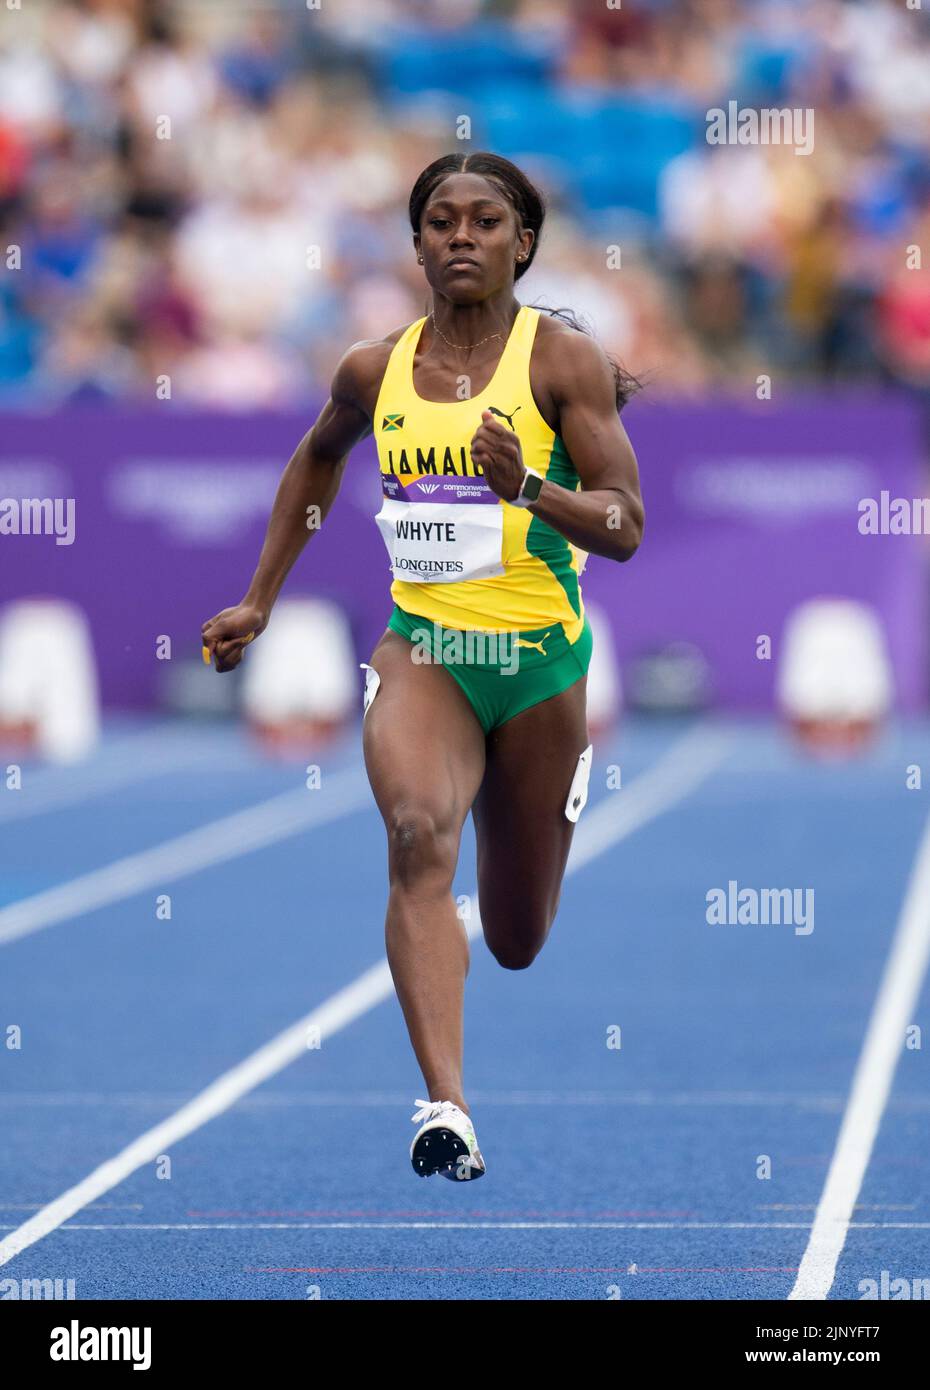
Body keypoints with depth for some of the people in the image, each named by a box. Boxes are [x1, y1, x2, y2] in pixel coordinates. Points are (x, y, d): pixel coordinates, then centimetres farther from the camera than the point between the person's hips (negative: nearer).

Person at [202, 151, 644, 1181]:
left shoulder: (563, 357, -7)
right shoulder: (374, 371, 3)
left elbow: (625, 527, -10)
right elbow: (319, 456, 26)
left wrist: (532, 488, -29)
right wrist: (259, 600, 25)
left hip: (537, 652, -1)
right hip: (421, 648, 1)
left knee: (517, 943, 13)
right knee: (418, 832, -31)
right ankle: (446, 1108, -39)